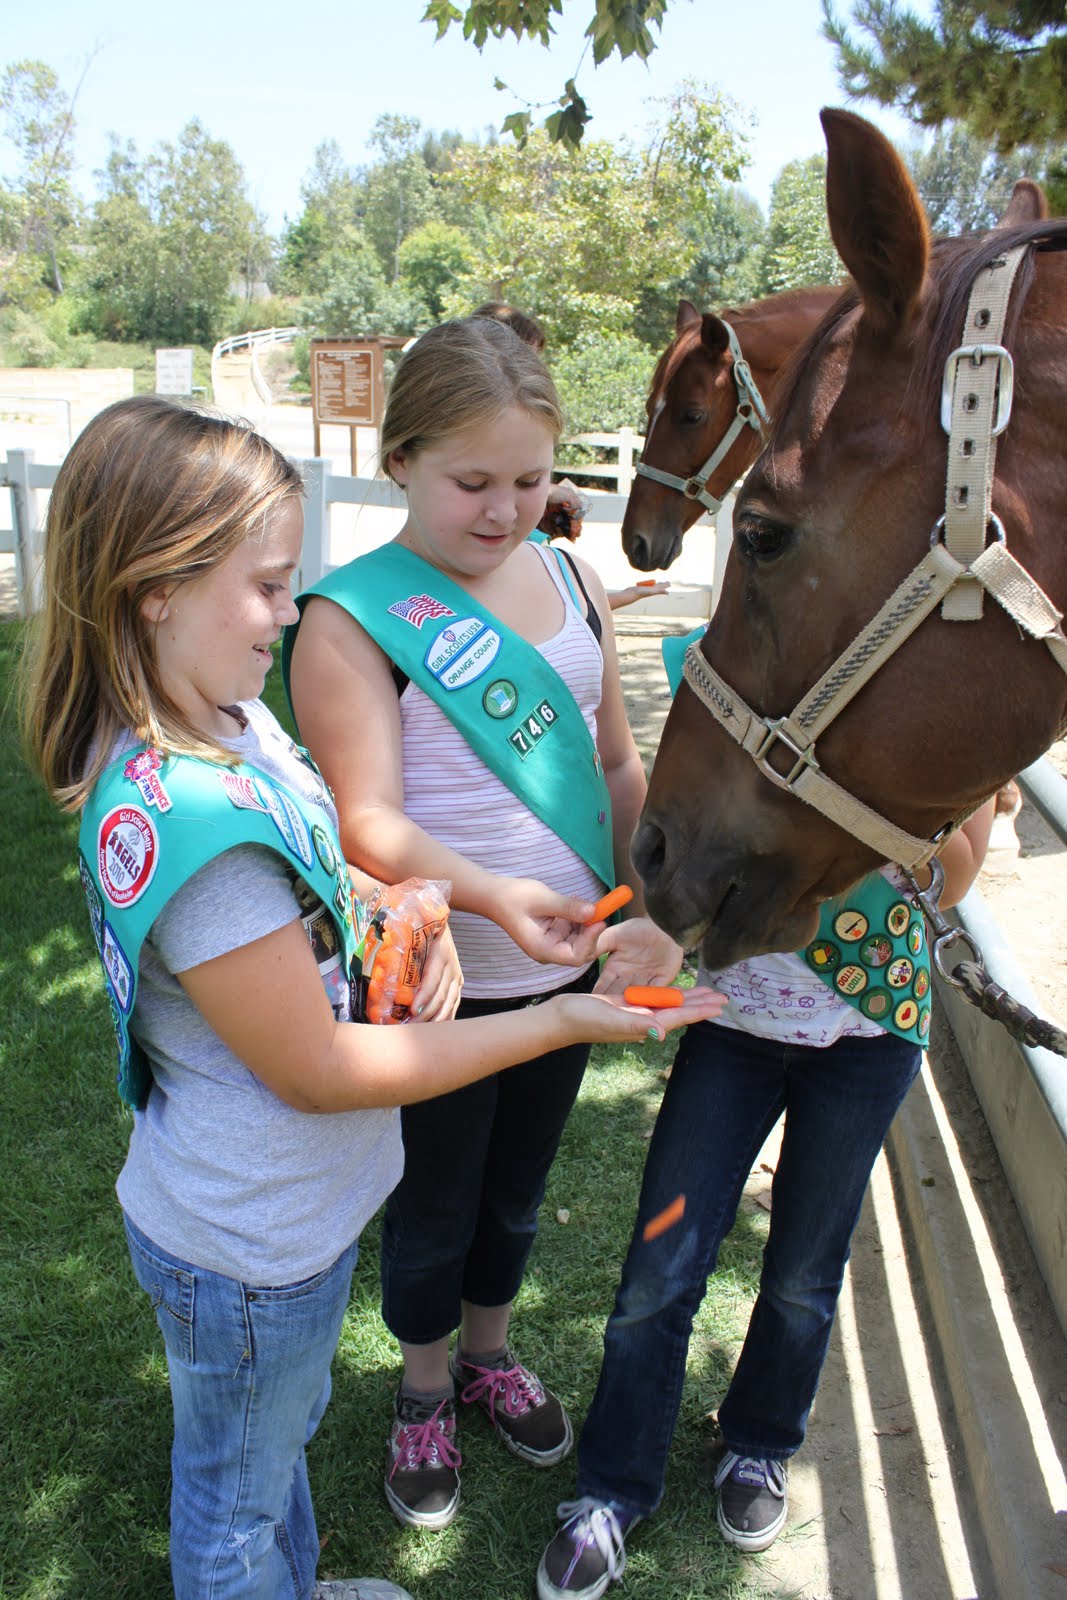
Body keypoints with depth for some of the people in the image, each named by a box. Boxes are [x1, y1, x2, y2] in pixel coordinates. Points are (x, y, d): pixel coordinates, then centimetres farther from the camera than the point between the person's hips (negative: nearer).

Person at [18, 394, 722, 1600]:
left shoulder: (228, 719, -6)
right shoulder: (184, 818, -36)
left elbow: (307, 880, 11)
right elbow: (317, 1071, -28)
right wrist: (556, 1023, -22)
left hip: (280, 1213, 9)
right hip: (250, 1255, -9)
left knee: (281, 1426, 34)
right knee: (238, 1496, 22)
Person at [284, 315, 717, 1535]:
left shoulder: (571, 583, 0)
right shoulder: (351, 620, -17)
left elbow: (617, 763, 4)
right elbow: (366, 822, -23)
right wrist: (492, 895, -39)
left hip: (569, 965, 5)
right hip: (440, 983, -5)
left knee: (518, 1186, 26)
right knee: (434, 1203, 18)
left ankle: (488, 1350, 54)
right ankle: (424, 1392, 48)